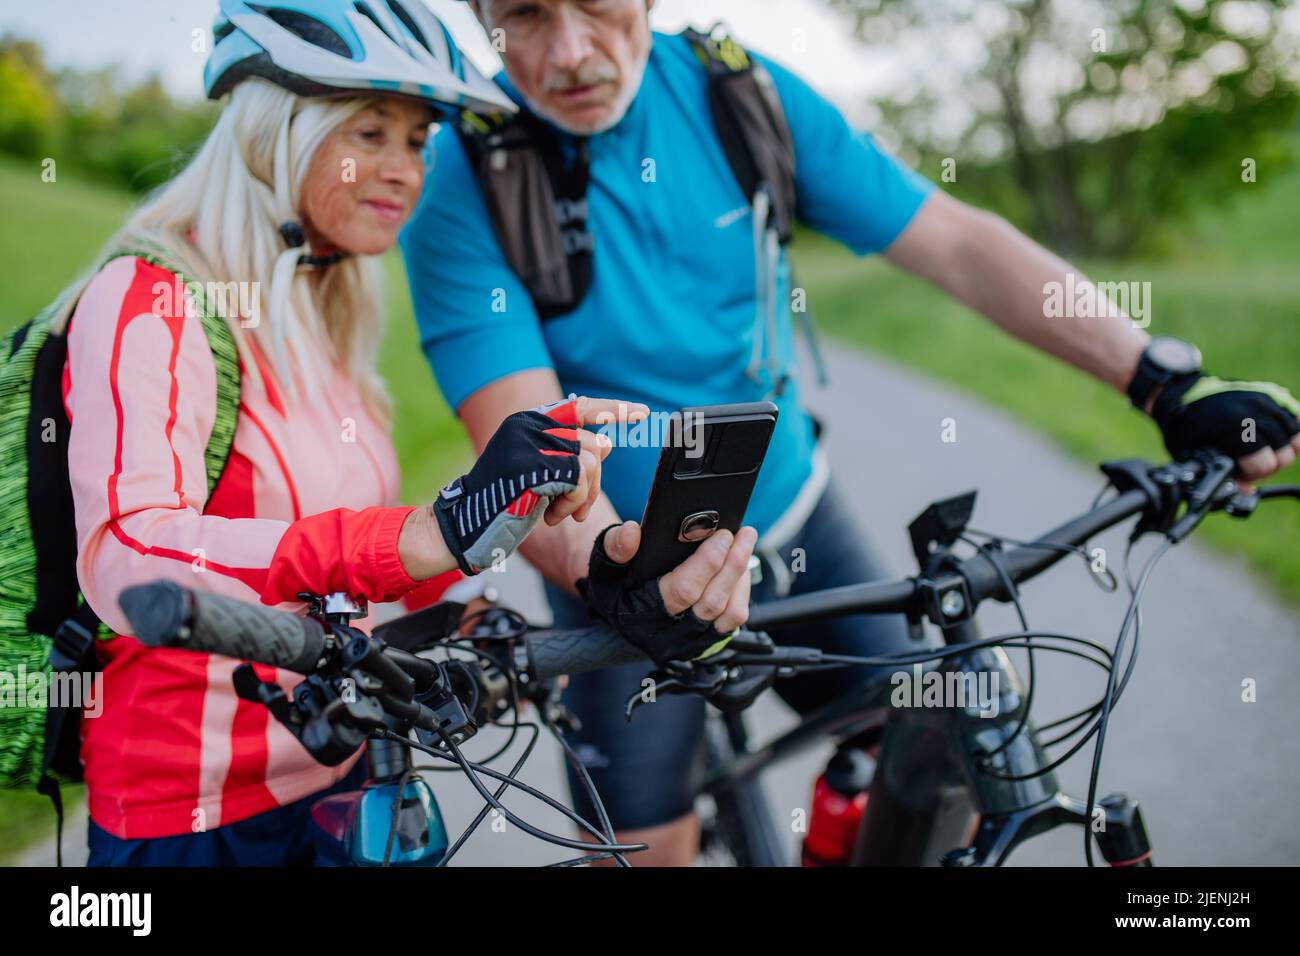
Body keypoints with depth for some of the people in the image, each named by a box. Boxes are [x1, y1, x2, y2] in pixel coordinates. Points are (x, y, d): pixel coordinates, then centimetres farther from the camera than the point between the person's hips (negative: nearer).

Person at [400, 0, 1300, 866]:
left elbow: (956, 244, -9)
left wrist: (1168, 382, -15)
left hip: (796, 521, 3)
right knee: (647, 844, -5)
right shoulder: (461, 182, -20)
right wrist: (620, 560, -51)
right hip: (625, 570, -3)